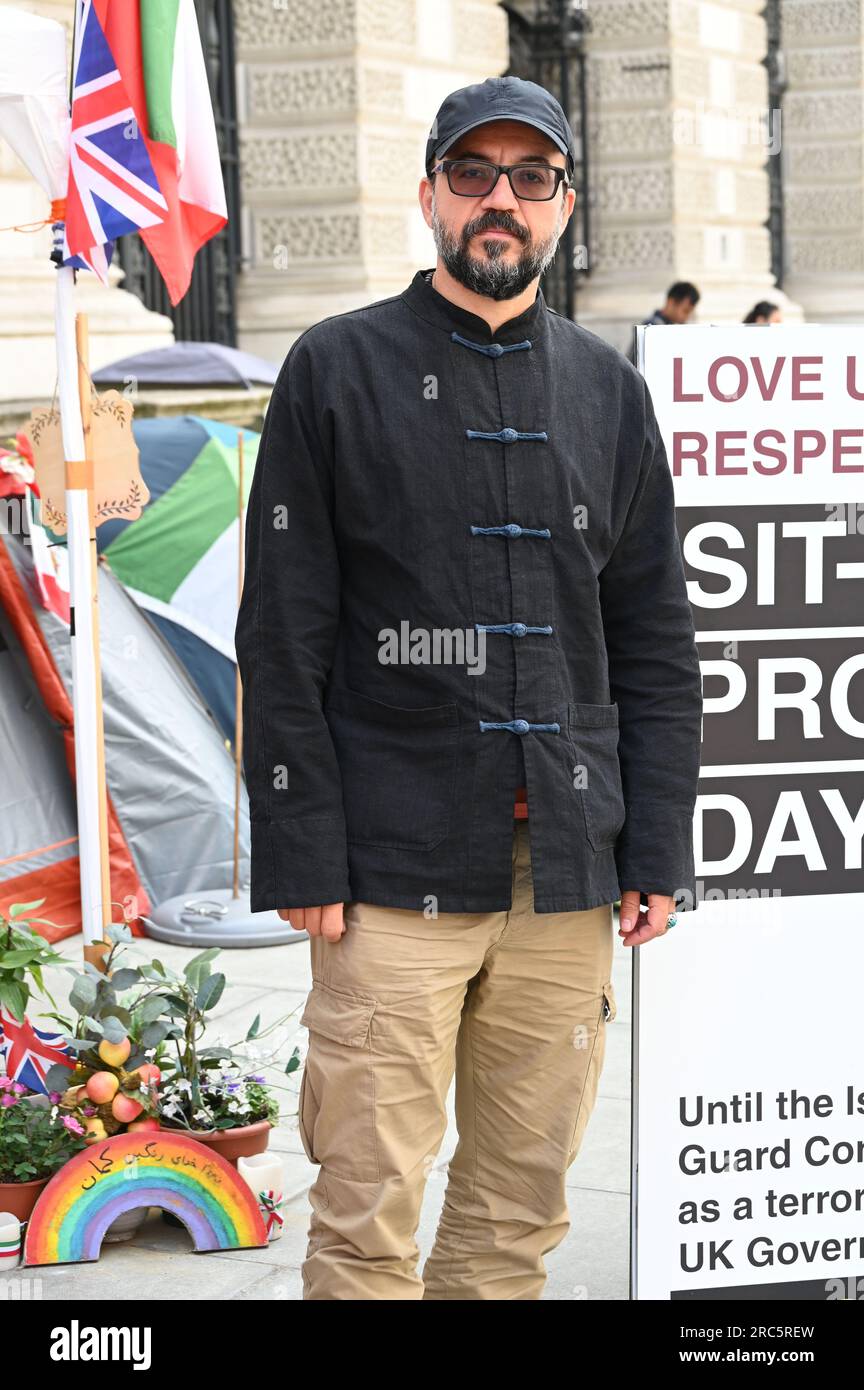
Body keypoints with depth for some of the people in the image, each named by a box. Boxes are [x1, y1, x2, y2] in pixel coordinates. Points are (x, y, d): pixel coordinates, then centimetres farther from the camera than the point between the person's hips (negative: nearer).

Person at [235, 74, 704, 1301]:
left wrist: (658, 850, 5)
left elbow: (656, 642, 14)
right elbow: (282, 636, -1)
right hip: (397, 874, -3)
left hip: (570, 877, 4)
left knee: (522, 1205, 8)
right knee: (369, 1212, -3)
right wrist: (301, 856, -8)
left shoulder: (608, 393, 13)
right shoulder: (338, 371, 3)